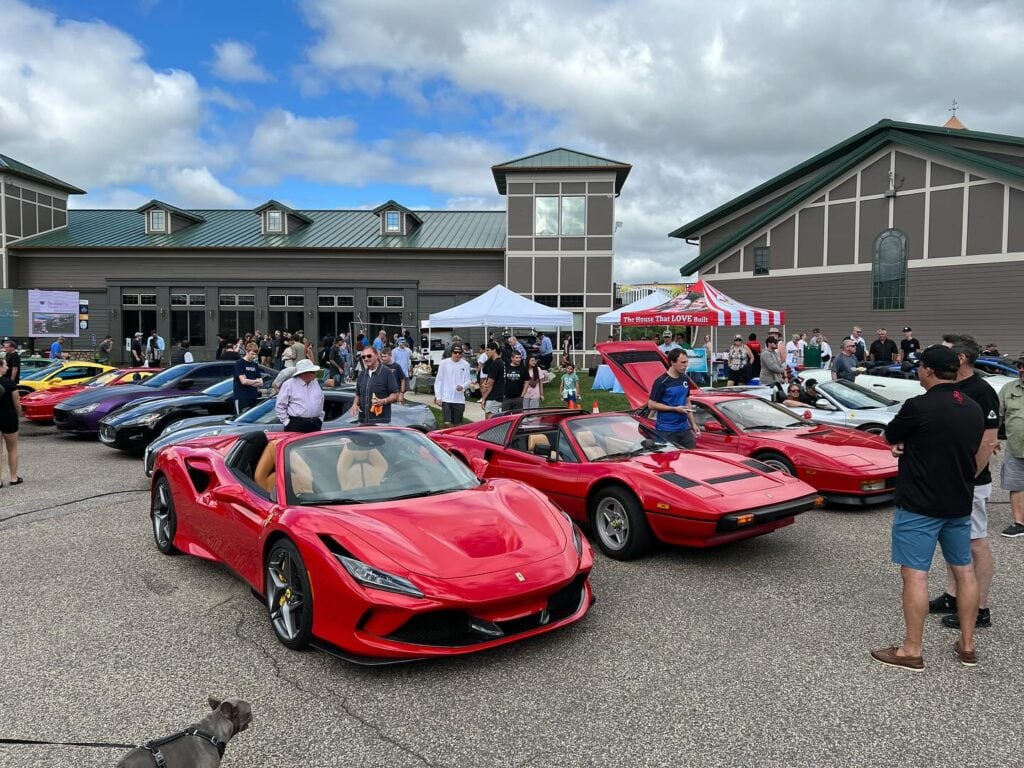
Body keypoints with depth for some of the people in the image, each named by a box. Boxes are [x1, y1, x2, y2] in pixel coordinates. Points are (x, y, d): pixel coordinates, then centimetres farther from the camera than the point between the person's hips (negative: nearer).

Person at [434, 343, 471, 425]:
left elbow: (468, 380, 7)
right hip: (446, 399, -2)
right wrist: (438, 396, -5)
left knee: (458, 424, 8)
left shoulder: (465, 365, 3)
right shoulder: (444, 363, -1)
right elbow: (438, 380, 2)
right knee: (447, 423, -11)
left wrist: (463, 386, -16)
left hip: (459, 399, 2)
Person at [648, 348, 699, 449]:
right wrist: (675, 409, -15)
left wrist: (693, 424, 14)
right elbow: (651, 405, -12)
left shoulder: (685, 379, 10)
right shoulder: (661, 382, -11)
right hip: (667, 431, -6)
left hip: (684, 429, 6)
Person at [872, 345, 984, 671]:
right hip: (959, 503, 8)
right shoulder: (973, 409, 6)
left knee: (914, 574, -2)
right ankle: (967, 645, 25)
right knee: (964, 570, 15)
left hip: (920, 505, -8)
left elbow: (890, 437, -5)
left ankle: (912, 650, 5)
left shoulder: (919, 406, -19)